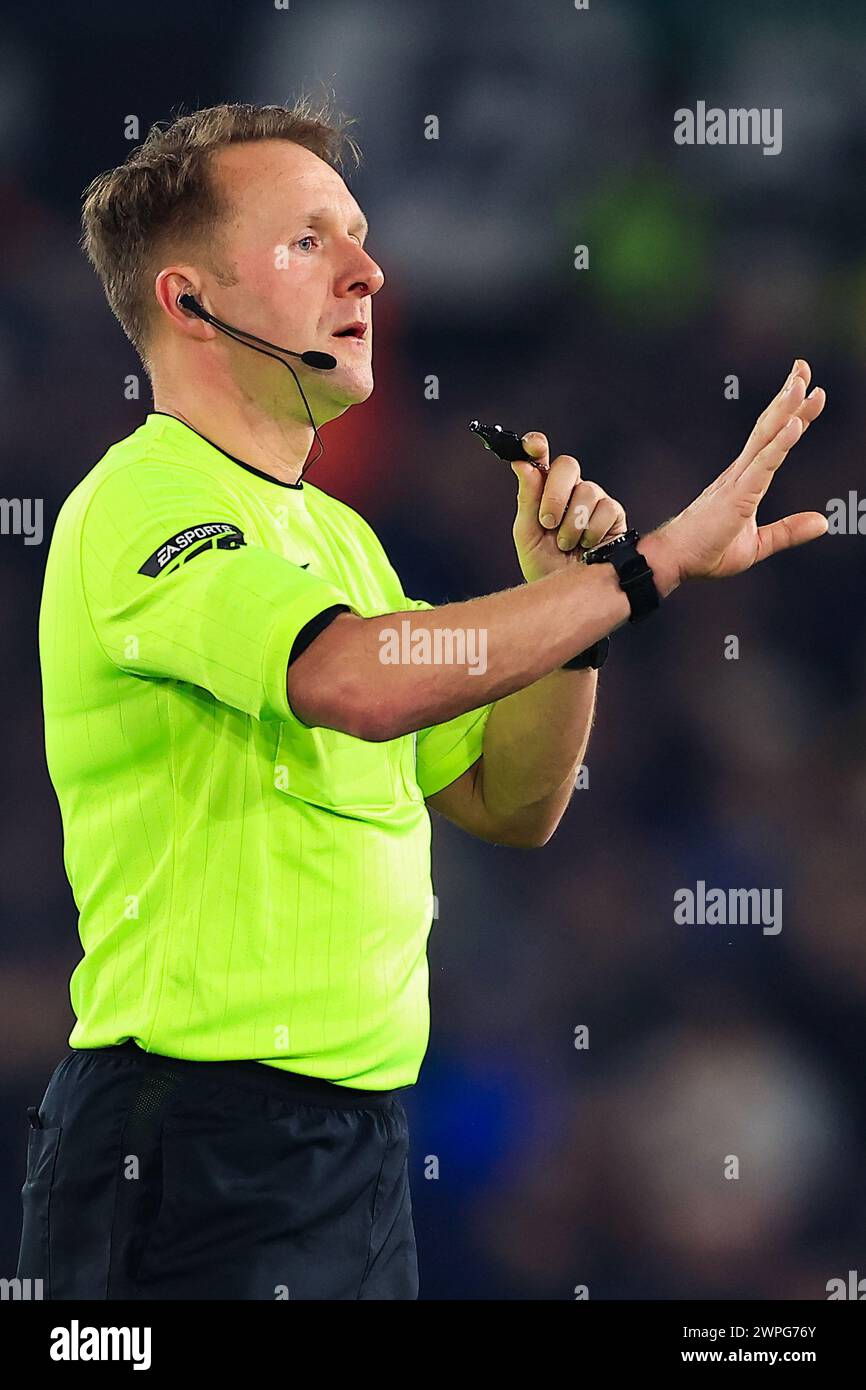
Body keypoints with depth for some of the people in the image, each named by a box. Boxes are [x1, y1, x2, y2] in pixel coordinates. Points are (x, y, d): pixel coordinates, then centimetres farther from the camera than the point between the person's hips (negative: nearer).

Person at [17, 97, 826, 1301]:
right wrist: (654, 560, -24)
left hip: (360, 1142, 9)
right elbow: (359, 680, -30)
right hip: (201, 1148, -9)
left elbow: (508, 804, 17)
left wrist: (561, 589, 1)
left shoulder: (335, 532, 17)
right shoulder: (146, 500, -12)